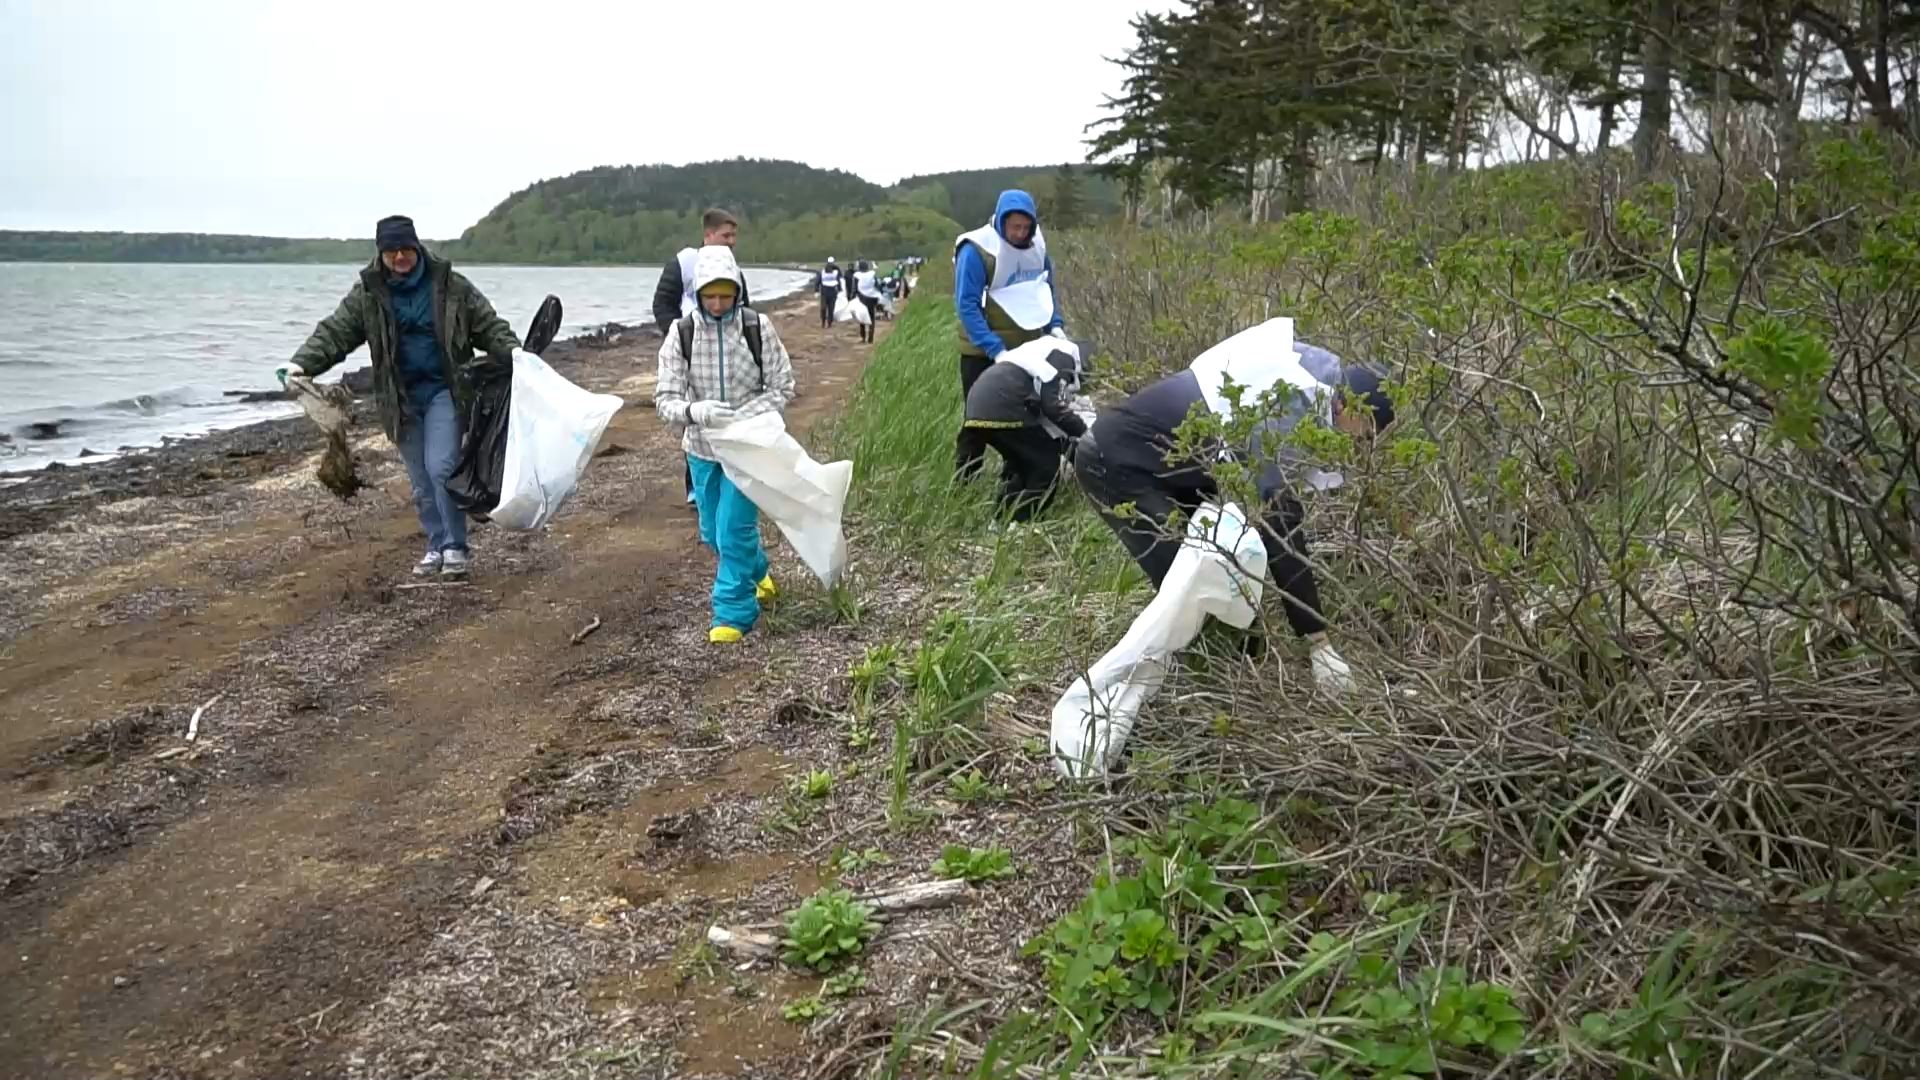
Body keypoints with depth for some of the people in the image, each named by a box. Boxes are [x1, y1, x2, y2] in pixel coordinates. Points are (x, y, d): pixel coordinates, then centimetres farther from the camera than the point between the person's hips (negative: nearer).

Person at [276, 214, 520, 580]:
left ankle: (456, 547, -5)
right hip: (400, 397, 3)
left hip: (444, 391, -3)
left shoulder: (450, 285, -2)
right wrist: (302, 363, -15)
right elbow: (334, 332, -1)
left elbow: (489, 325, 1)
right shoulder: (367, 293, 2)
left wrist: (511, 350, -16)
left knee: (441, 467, -15)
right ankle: (437, 546, 21)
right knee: (421, 480, 9)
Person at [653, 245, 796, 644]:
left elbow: (782, 388, -8)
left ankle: (733, 613, 4)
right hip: (702, 447, 3)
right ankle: (757, 573, 45)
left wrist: (743, 416, -24)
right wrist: (694, 411, -34)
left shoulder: (758, 328, -13)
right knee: (713, 532, 17)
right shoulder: (681, 334, -10)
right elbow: (665, 397, -12)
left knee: (734, 529, -8)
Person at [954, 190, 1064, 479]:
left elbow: (1045, 290, 13)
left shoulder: (1037, 245, -1)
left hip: (1028, 348, 5)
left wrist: (1055, 325, -3)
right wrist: (995, 349, -30)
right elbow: (967, 305, -23)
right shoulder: (976, 250, -20)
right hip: (983, 353, -5)